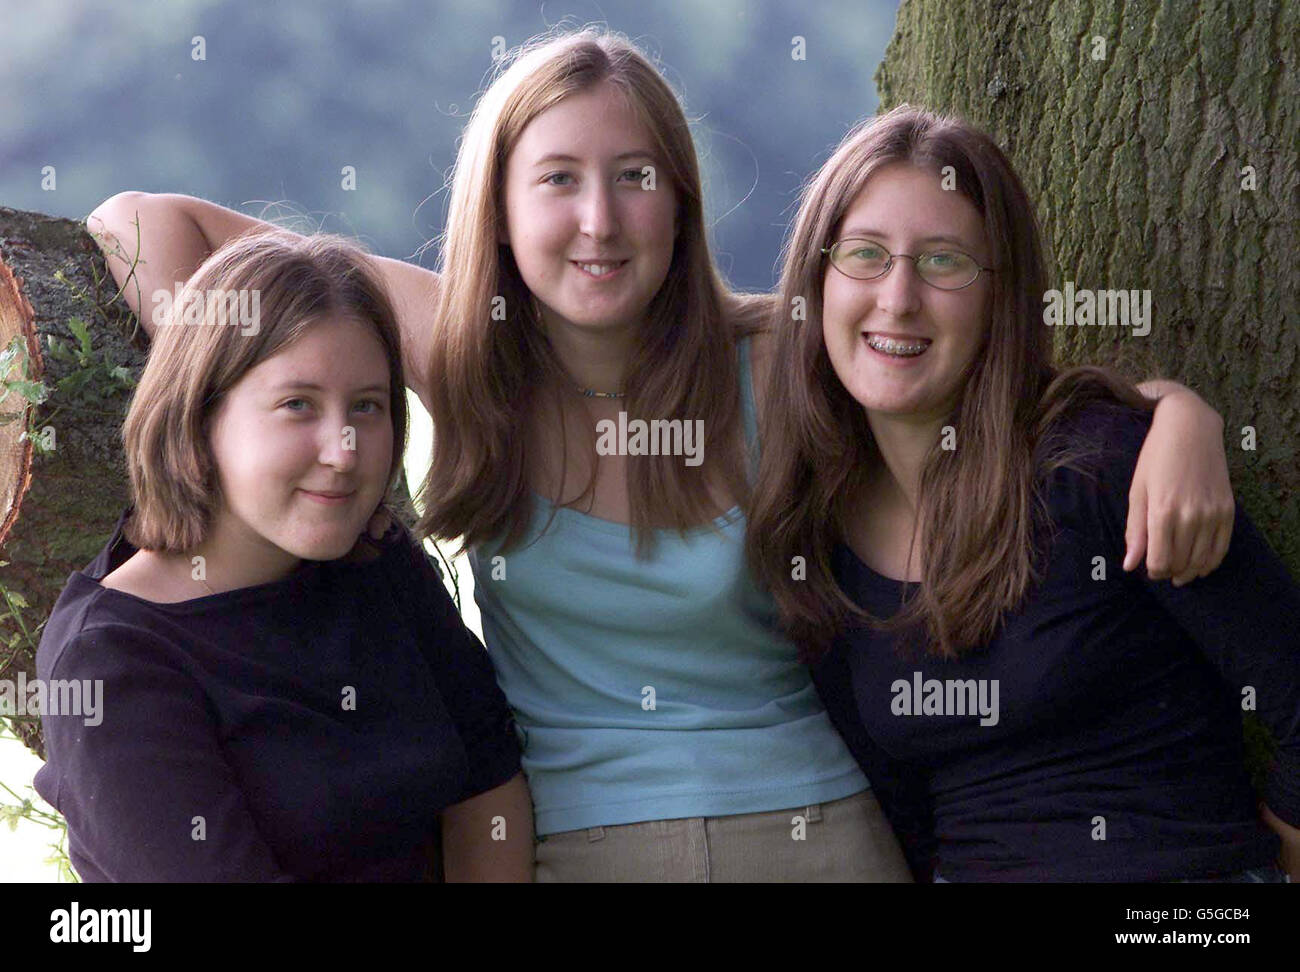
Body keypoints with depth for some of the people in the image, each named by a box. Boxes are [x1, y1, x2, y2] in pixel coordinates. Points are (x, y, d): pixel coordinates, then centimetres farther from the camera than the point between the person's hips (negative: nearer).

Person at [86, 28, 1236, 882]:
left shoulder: (775, 367, -9)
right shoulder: (460, 349, -5)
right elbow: (154, 223, 1)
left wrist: (1180, 413, -22)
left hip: (807, 827, -1)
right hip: (559, 839, 1)